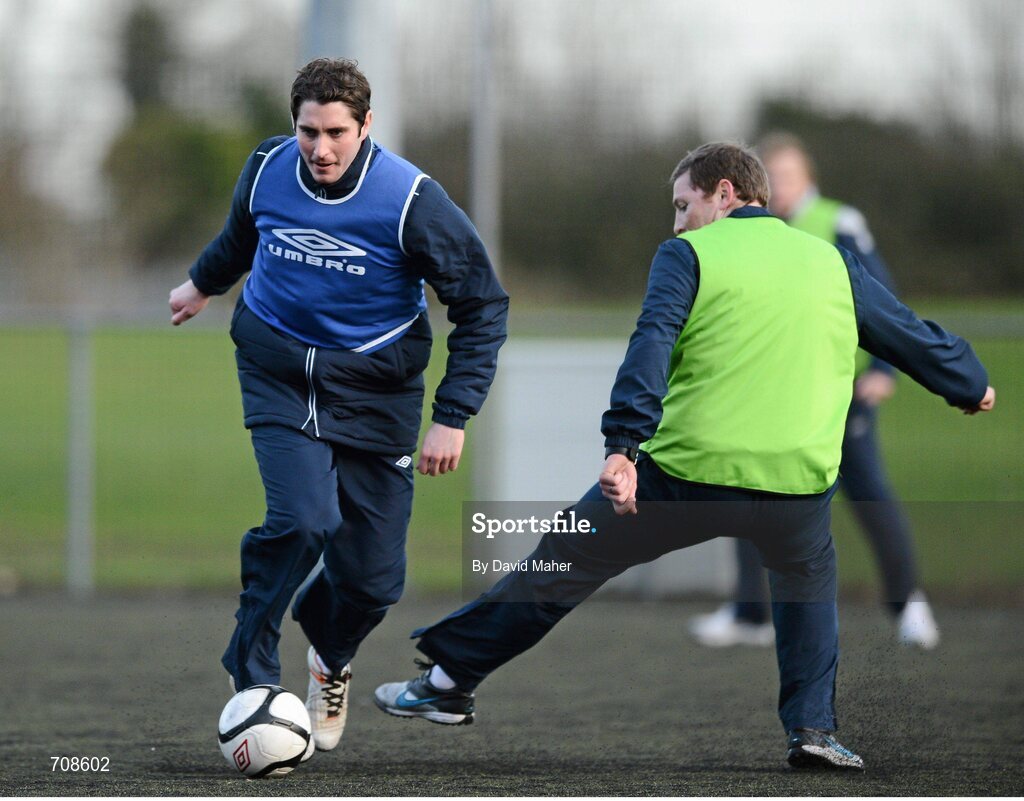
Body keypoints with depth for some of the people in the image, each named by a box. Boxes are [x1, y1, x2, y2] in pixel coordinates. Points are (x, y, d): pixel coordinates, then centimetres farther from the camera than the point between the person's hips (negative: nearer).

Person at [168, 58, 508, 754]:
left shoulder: (412, 201, -18)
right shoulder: (267, 169, -8)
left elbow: (483, 306, -10)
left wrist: (453, 418, -15)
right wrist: (204, 283, 38)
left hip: (373, 390, -1)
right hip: (278, 374, 1)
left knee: (373, 579, 0)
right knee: (303, 521, -25)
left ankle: (331, 658, 36)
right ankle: (252, 679, -7)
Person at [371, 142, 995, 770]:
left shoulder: (688, 255, 3)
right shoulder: (833, 263, 16)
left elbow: (651, 346, -13)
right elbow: (911, 335, 25)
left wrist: (623, 445, -23)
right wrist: (970, 385, 43)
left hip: (686, 471, -3)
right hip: (799, 481, 3)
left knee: (564, 563, 13)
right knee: (809, 574, 33)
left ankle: (450, 680, 20)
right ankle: (814, 728, 19)